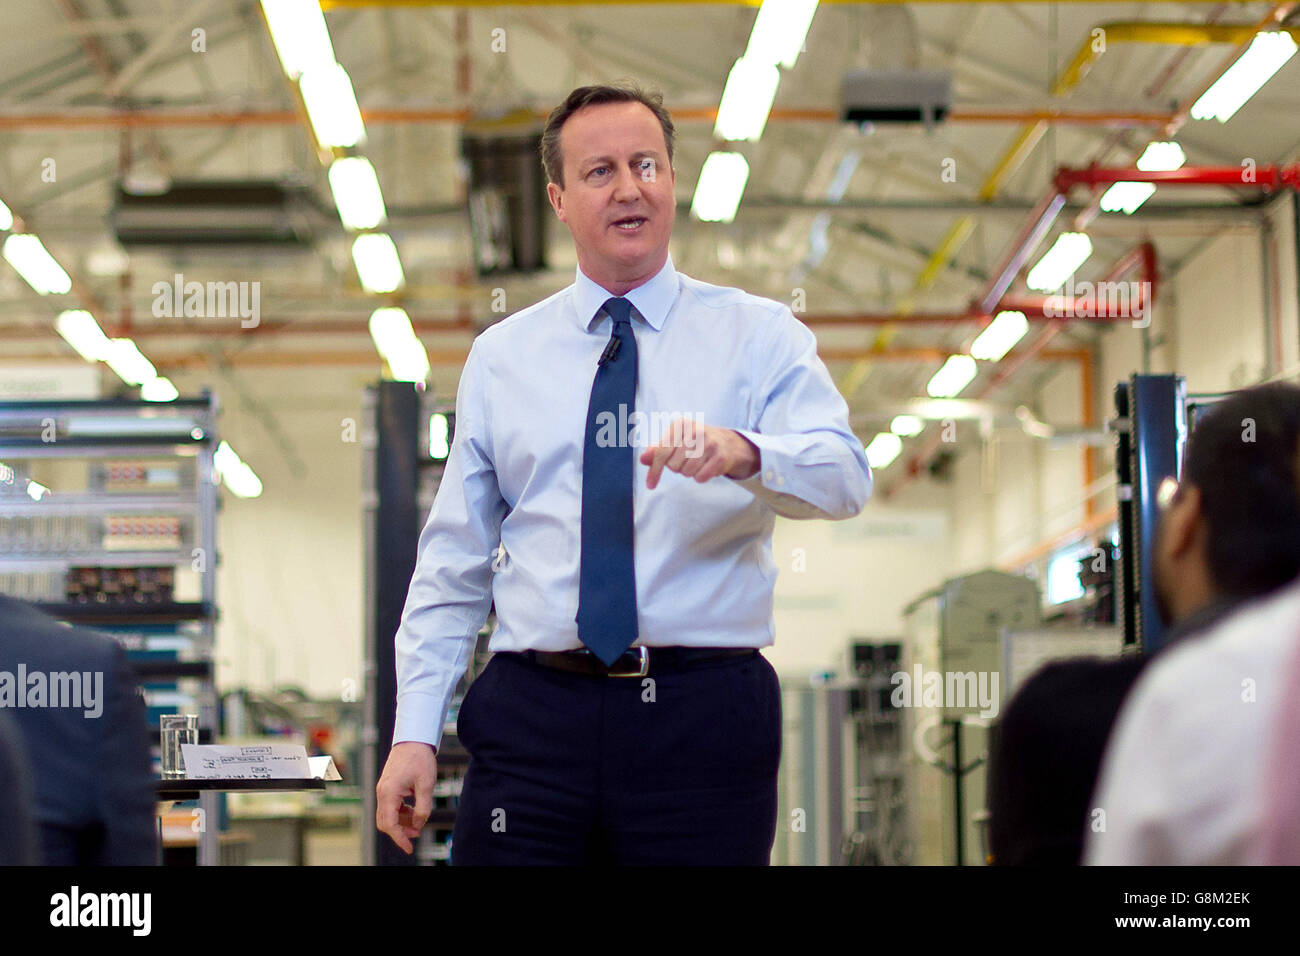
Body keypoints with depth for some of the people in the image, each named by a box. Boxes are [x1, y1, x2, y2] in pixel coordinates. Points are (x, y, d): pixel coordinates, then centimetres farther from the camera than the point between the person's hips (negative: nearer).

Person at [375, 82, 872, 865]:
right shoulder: (501, 357, 12)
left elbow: (845, 476, -12)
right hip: (532, 713, 1)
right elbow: (453, 561, 11)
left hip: (702, 718, -1)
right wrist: (416, 733, 2)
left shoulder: (758, 336, 6)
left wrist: (743, 450, -33)